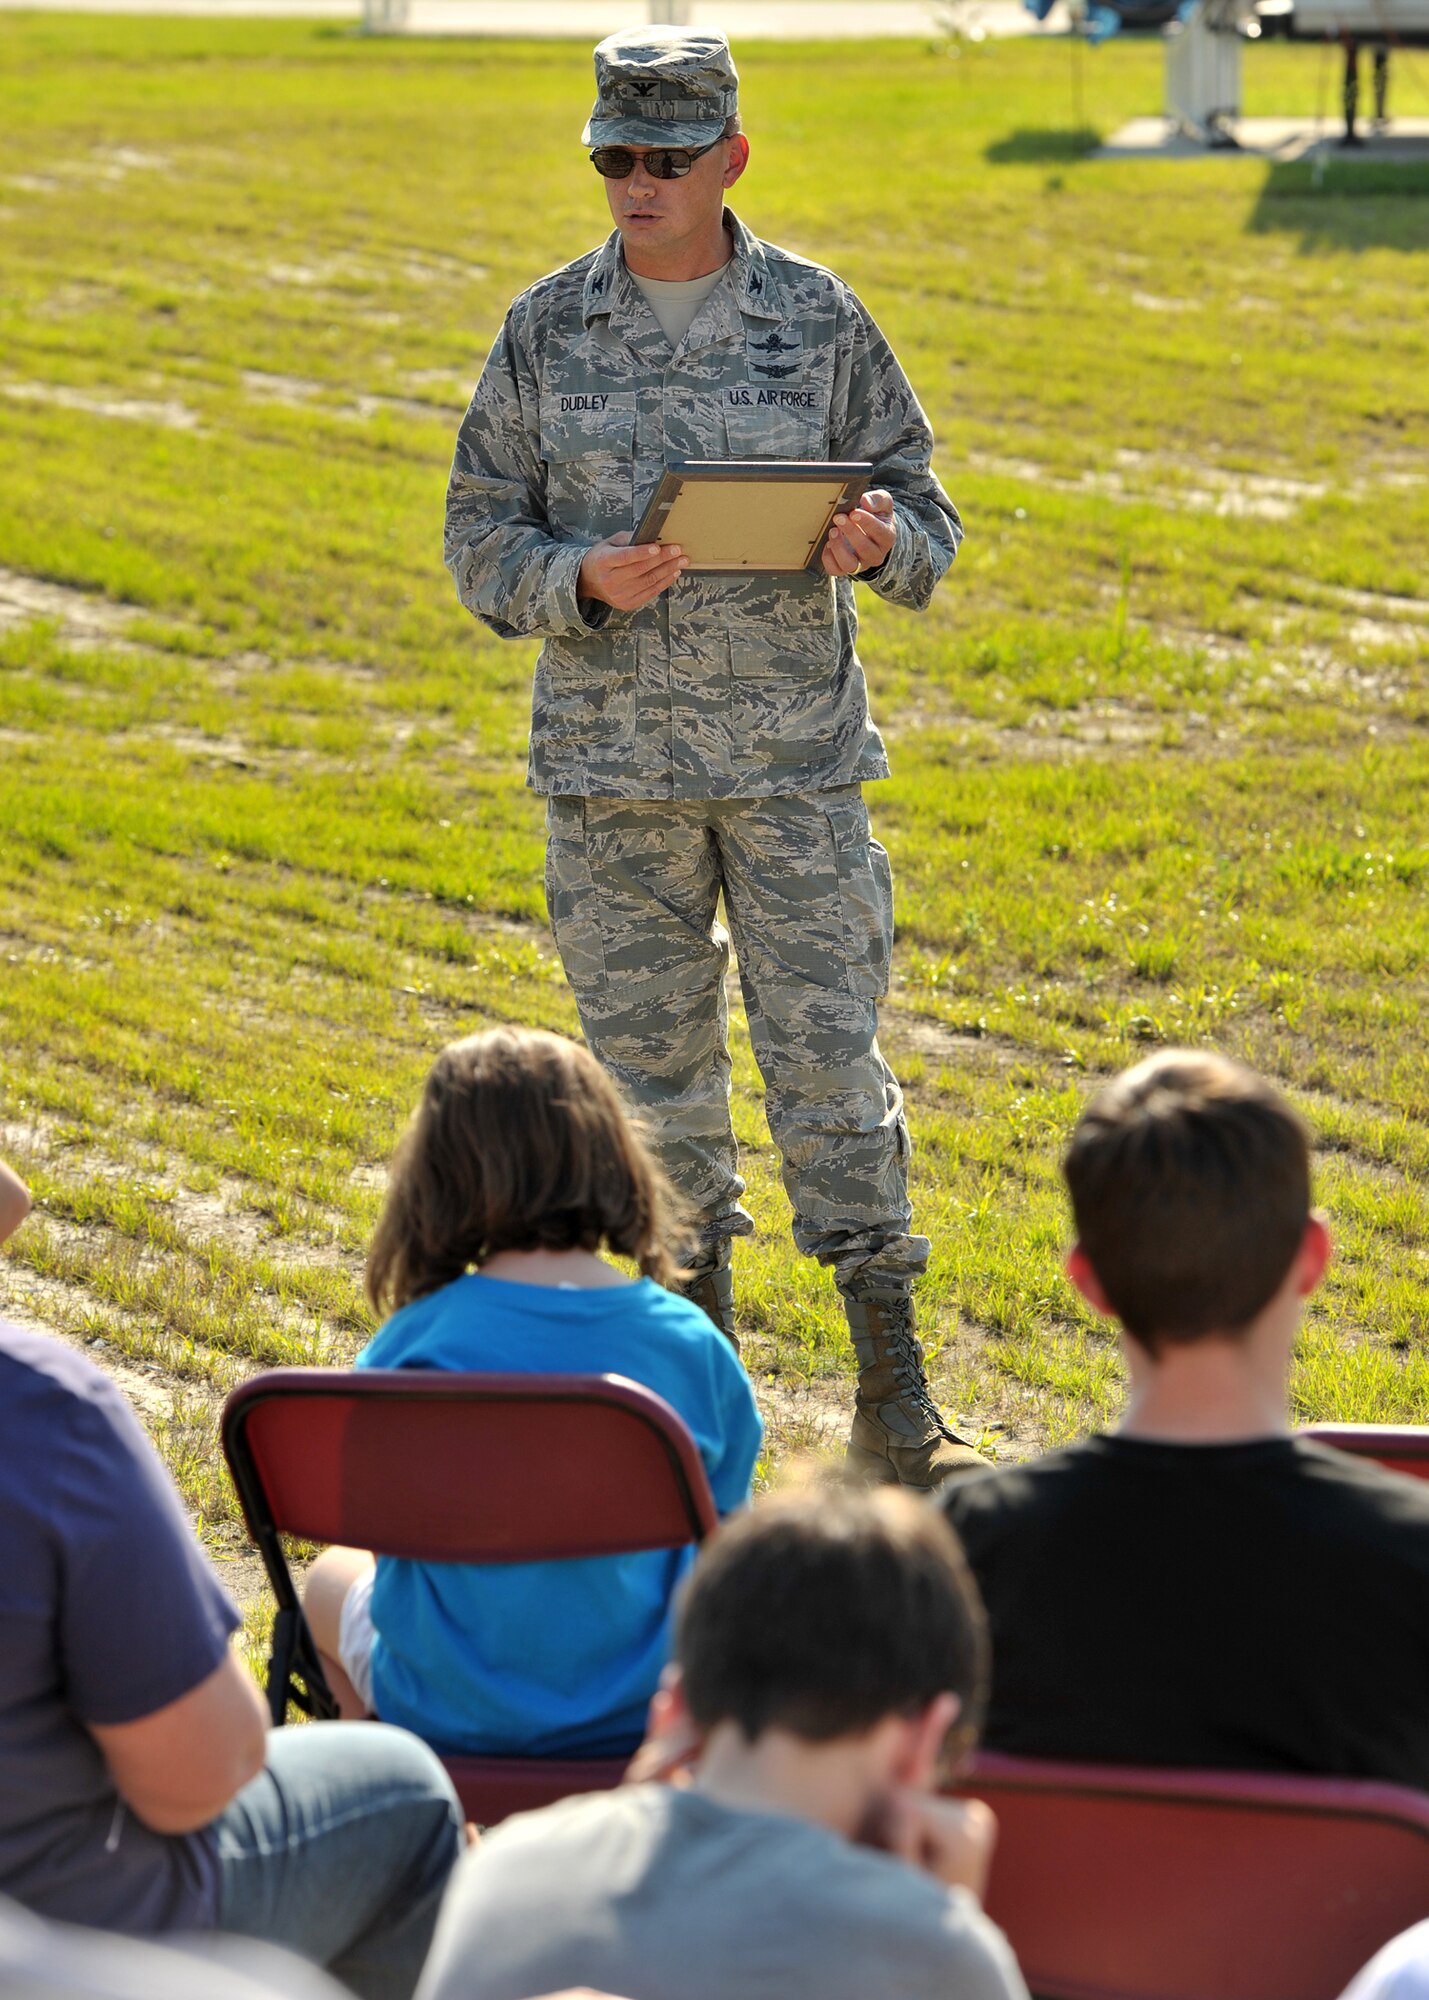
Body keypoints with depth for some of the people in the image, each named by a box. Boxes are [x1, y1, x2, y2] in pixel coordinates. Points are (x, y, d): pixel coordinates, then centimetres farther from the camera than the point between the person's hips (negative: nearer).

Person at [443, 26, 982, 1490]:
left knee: (830, 1061, -3)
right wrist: (584, 579, -18)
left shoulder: (818, 322, 0)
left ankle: (894, 1402, 1)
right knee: (648, 1062, 7)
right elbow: (482, 539, 3)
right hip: (610, 762, 1)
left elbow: (923, 514, 4)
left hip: (797, 762, -1)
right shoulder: (545, 332, 2)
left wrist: (879, 543, -20)